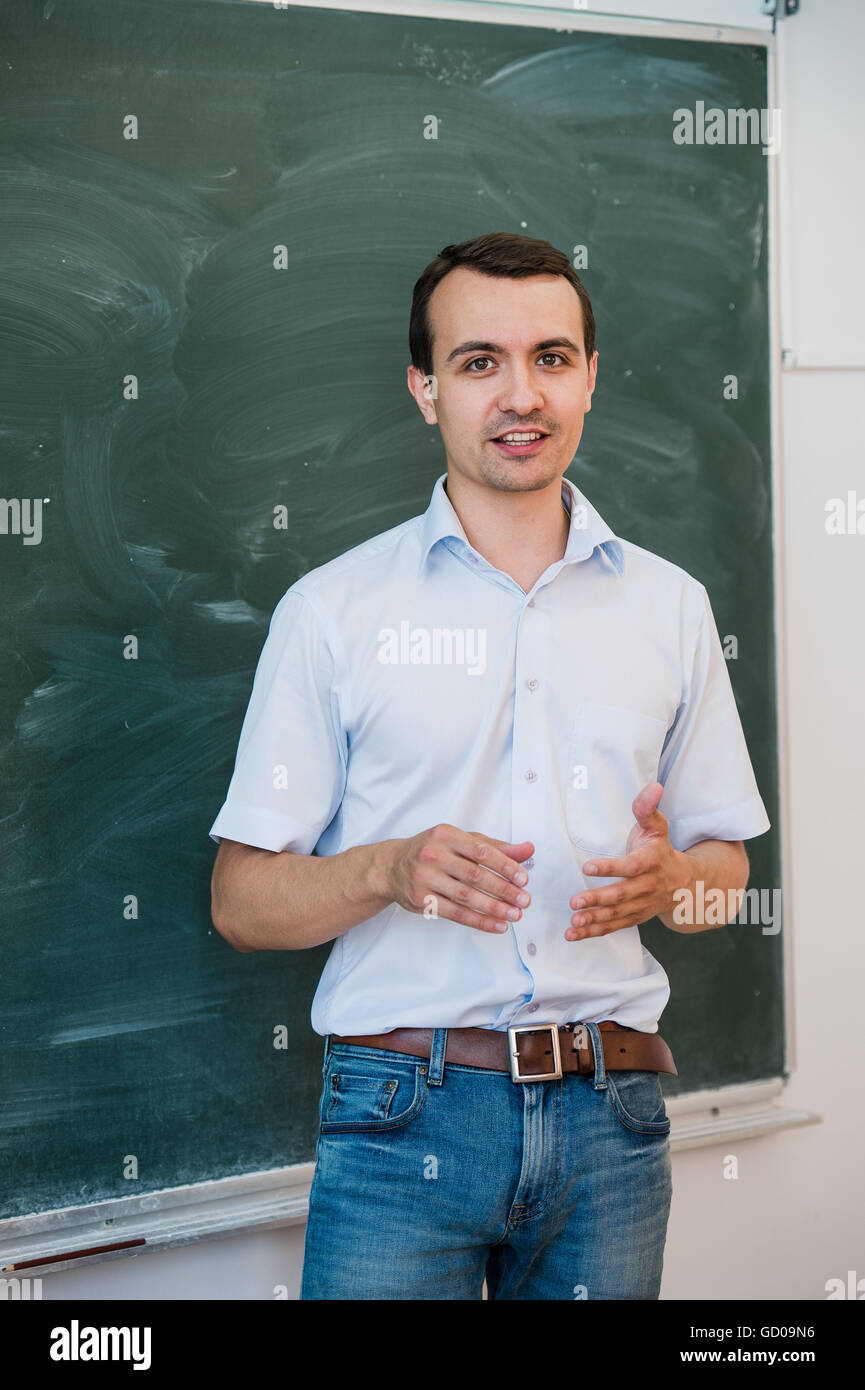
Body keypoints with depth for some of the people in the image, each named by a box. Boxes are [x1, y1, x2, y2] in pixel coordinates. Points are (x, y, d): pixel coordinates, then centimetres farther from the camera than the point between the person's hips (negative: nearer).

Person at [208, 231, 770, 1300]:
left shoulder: (669, 605, 10)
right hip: (404, 1114, -2)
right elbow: (242, 902, 0)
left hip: (608, 1118, 3)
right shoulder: (332, 609, 1)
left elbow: (726, 866, 15)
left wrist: (664, 879, -8)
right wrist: (388, 868, -18)